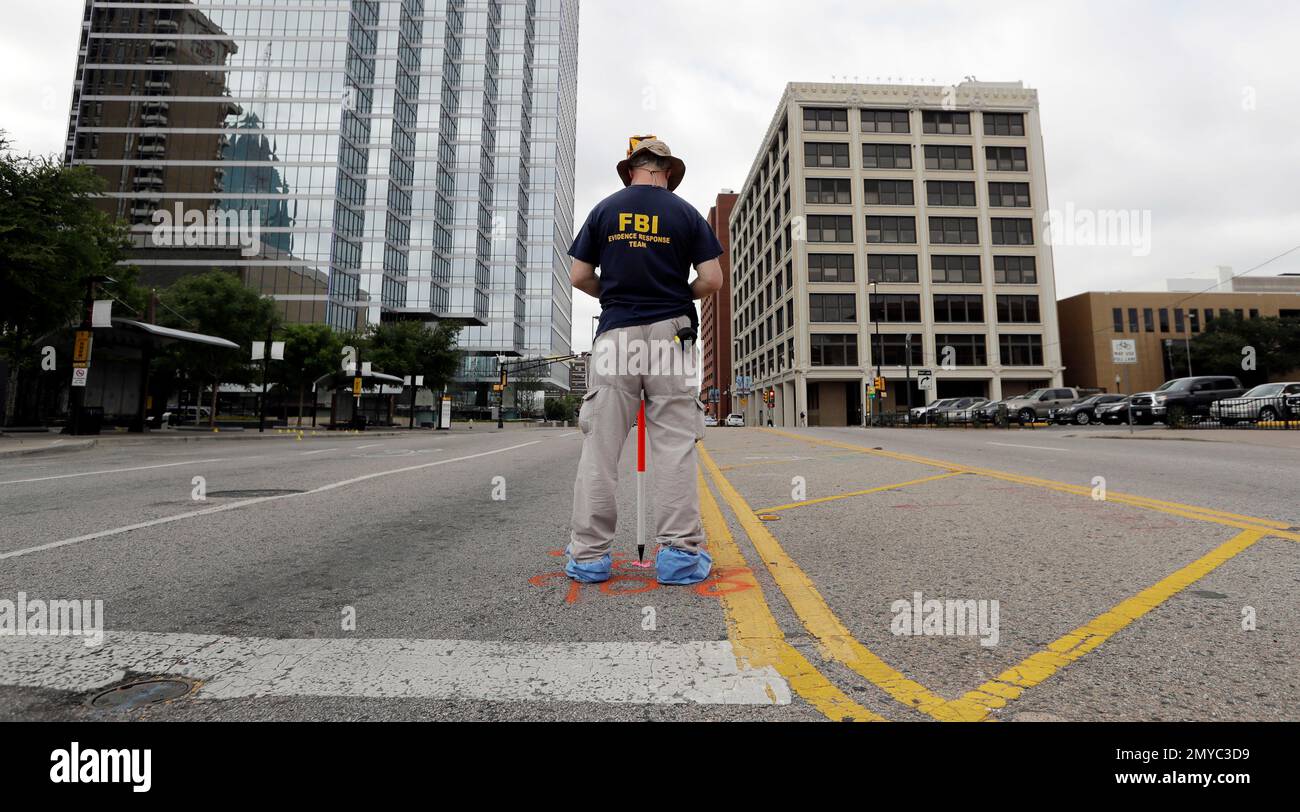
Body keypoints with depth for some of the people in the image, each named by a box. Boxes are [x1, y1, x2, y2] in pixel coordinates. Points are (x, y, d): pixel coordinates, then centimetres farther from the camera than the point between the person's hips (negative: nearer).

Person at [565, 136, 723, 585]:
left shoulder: (604, 210, 11)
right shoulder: (686, 213, 9)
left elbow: (579, 277, 7)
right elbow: (712, 279, 2)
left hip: (614, 335, 1)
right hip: (669, 334, 0)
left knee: (600, 444, 2)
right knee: (675, 443, 1)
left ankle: (588, 555, 6)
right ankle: (679, 552, 1)